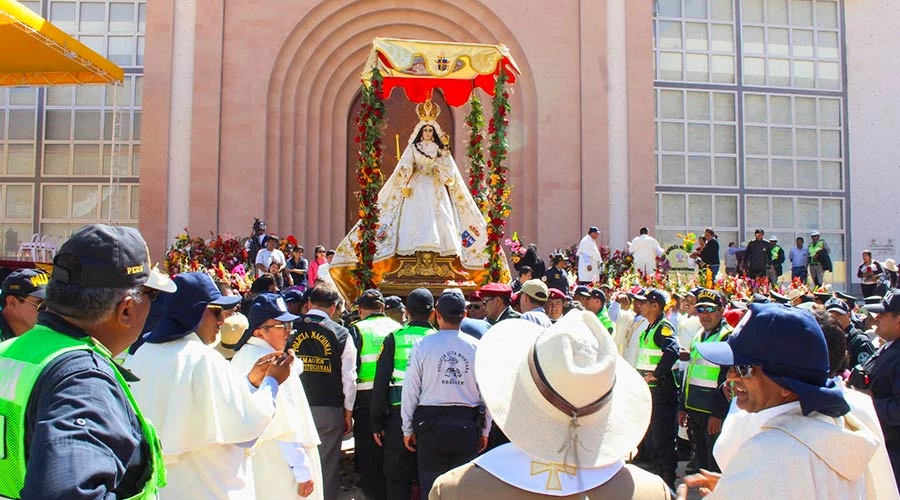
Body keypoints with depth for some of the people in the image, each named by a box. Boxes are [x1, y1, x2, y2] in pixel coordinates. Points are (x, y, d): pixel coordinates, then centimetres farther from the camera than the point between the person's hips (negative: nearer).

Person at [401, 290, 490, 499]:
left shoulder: (423, 346, -6)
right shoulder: (477, 347, -4)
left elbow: (410, 391, -2)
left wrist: (408, 429, 9)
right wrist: (485, 430, 12)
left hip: (431, 426, -1)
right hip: (467, 427, 1)